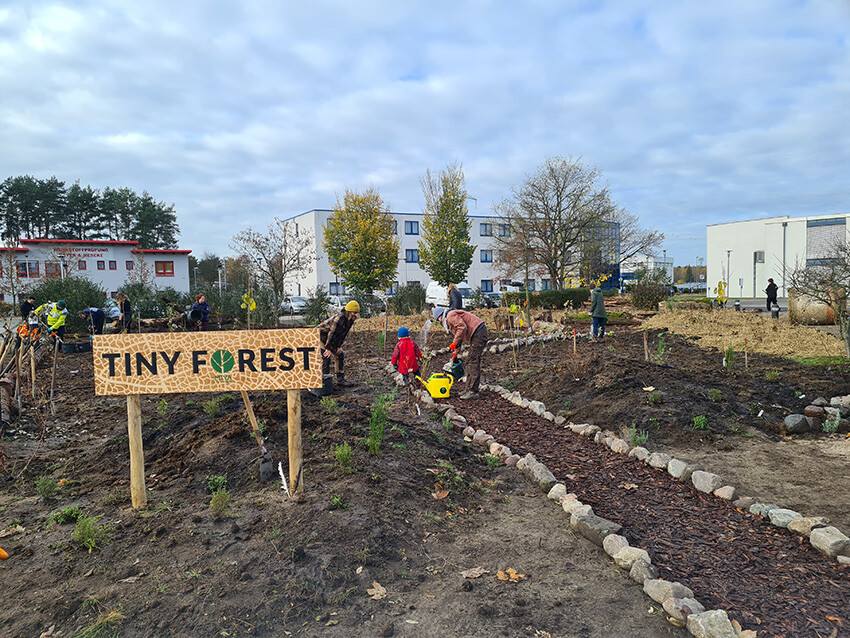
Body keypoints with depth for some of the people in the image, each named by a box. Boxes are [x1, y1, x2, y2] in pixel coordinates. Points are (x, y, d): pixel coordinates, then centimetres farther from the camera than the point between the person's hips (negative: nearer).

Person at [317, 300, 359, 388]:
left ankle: (340, 380, 11)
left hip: (333, 340, 9)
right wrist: (328, 349, -26)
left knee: (340, 357, 6)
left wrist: (339, 346, -1)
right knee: (326, 358, -15)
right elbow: (332, 333, -30)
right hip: (322, 335, -9)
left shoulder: (350, 321, -5)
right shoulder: (339, 318, -32)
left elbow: (344, 334, 5)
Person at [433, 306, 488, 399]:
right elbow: (459, 333, 31)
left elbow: (462, 328, -20)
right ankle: (470, 389, 17)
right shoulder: (449, 321, 26)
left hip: (478, 333, -11)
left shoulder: (451, 316, -7)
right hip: (479, 333, 11)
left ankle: (473, 391, -13)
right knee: (470, 362, 13)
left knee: (473, 362, -12)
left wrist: (455, 343, -14)